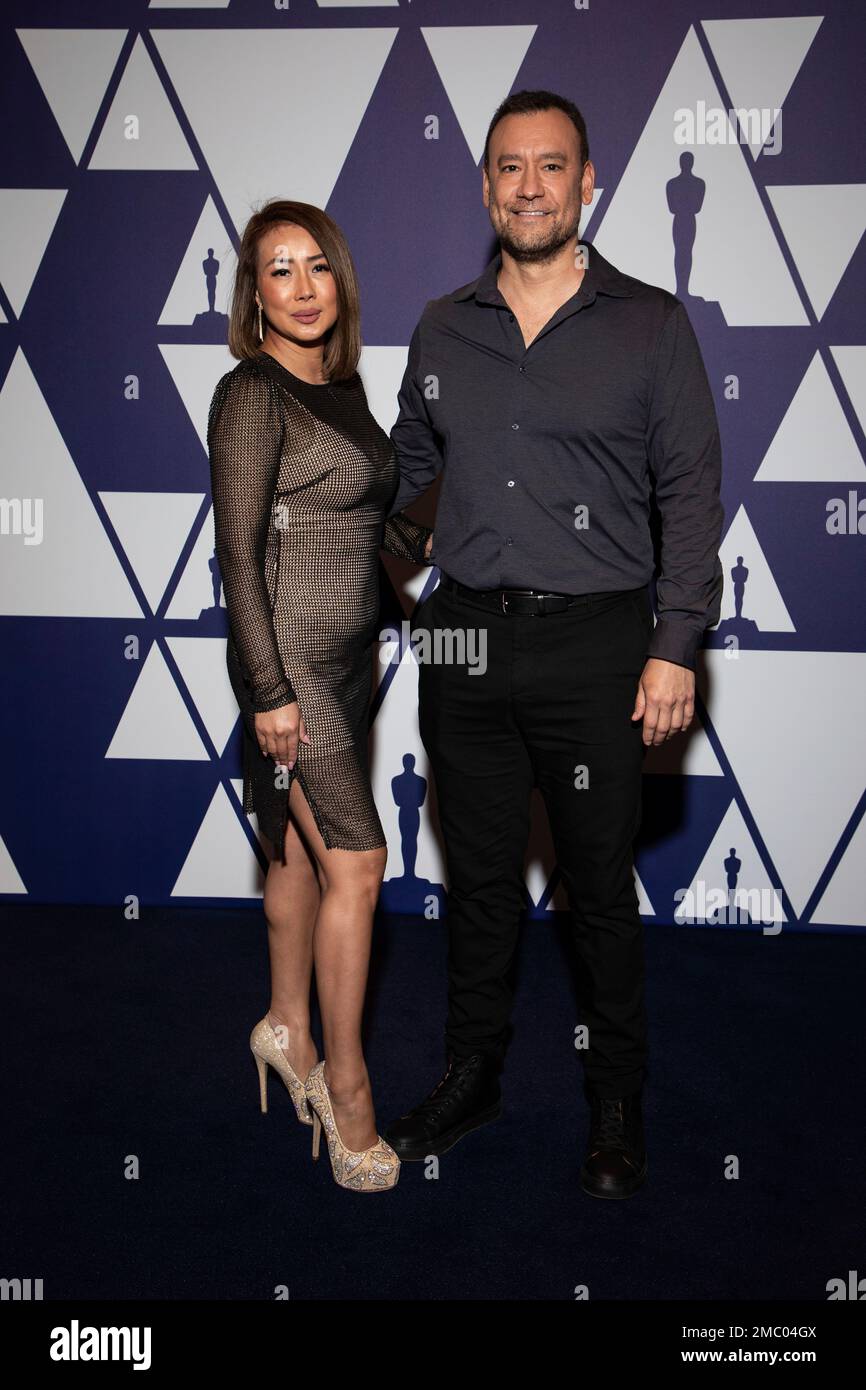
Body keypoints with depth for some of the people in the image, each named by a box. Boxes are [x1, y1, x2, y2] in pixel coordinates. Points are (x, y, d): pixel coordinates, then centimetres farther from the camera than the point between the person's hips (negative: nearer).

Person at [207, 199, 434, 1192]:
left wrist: (423, 539, 5)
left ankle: (288, 1030, 32)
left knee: (300, 846, 16)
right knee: (357, 861, -7)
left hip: (345, 648, 8)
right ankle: (344, 1081, 8)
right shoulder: (253, 394, -12)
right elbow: (238, 552, -16)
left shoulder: (342, 386, 12)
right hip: (290, 653, -8)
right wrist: (269, 689, -19)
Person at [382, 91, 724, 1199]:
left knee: (600, 885, 7)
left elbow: (691, 492, -1)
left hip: (592, 647, -3)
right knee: (478, 875, 13)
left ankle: (616, 1102, 27)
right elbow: (405, 472, 20)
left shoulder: (650, 324, 1)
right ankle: (471, 1077, 31)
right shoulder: (441, 330, 10)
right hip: (463, 641, 3)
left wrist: (675, 646, -8)